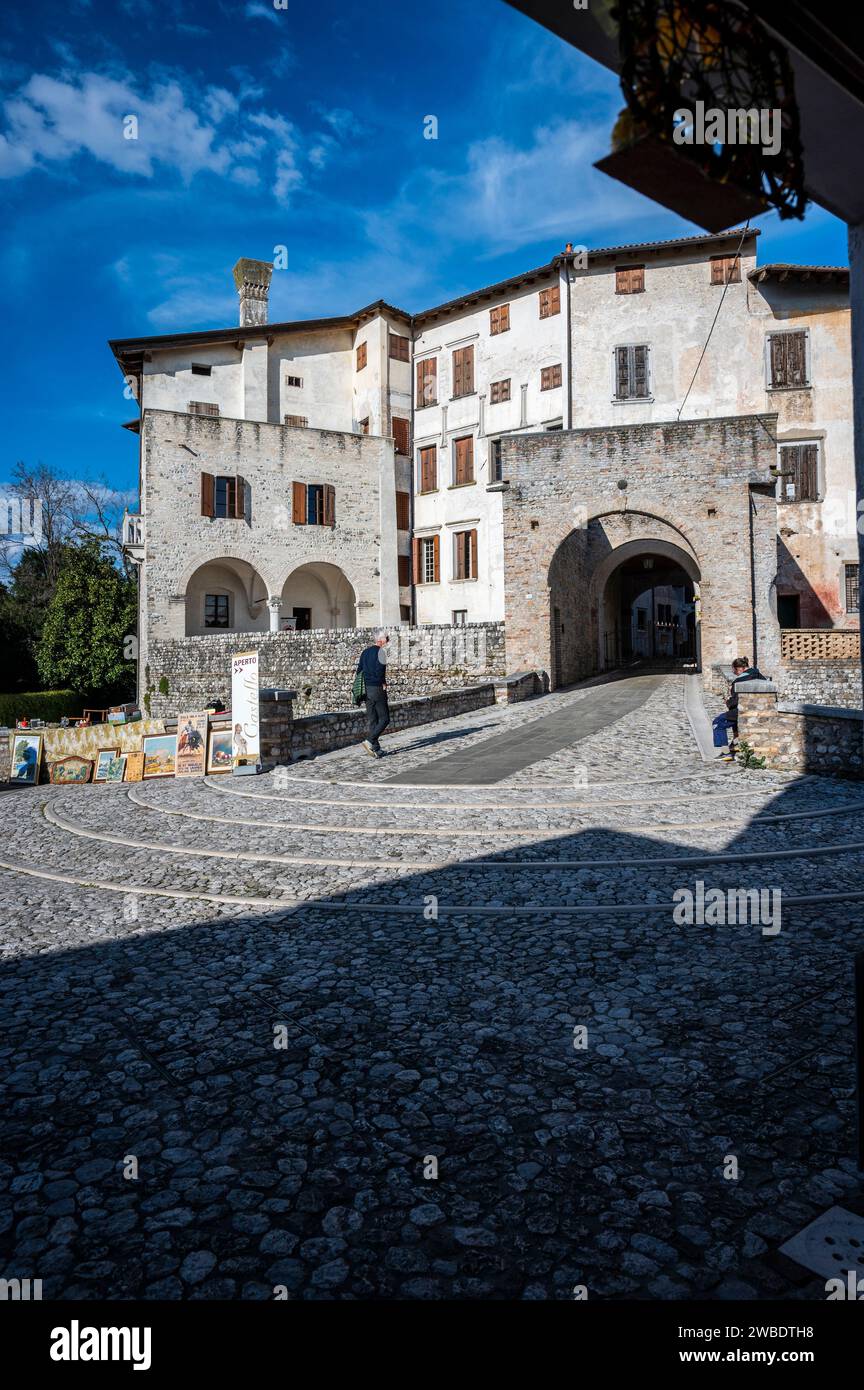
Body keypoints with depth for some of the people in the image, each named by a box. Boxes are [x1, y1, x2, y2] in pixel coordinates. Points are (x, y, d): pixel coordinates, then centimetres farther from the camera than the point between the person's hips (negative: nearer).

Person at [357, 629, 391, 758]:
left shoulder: (365, 651, 14)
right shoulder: (380, 651, -10)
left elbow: (359, 670, 13)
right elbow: (380, 670, -21)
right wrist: (383, 684, -8)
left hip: (366, 689, 8)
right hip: (377, 689, -8)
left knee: (372, 720, 9)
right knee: (384, 718, -1)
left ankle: (376, 749, 12)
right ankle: (370, 741, -14)